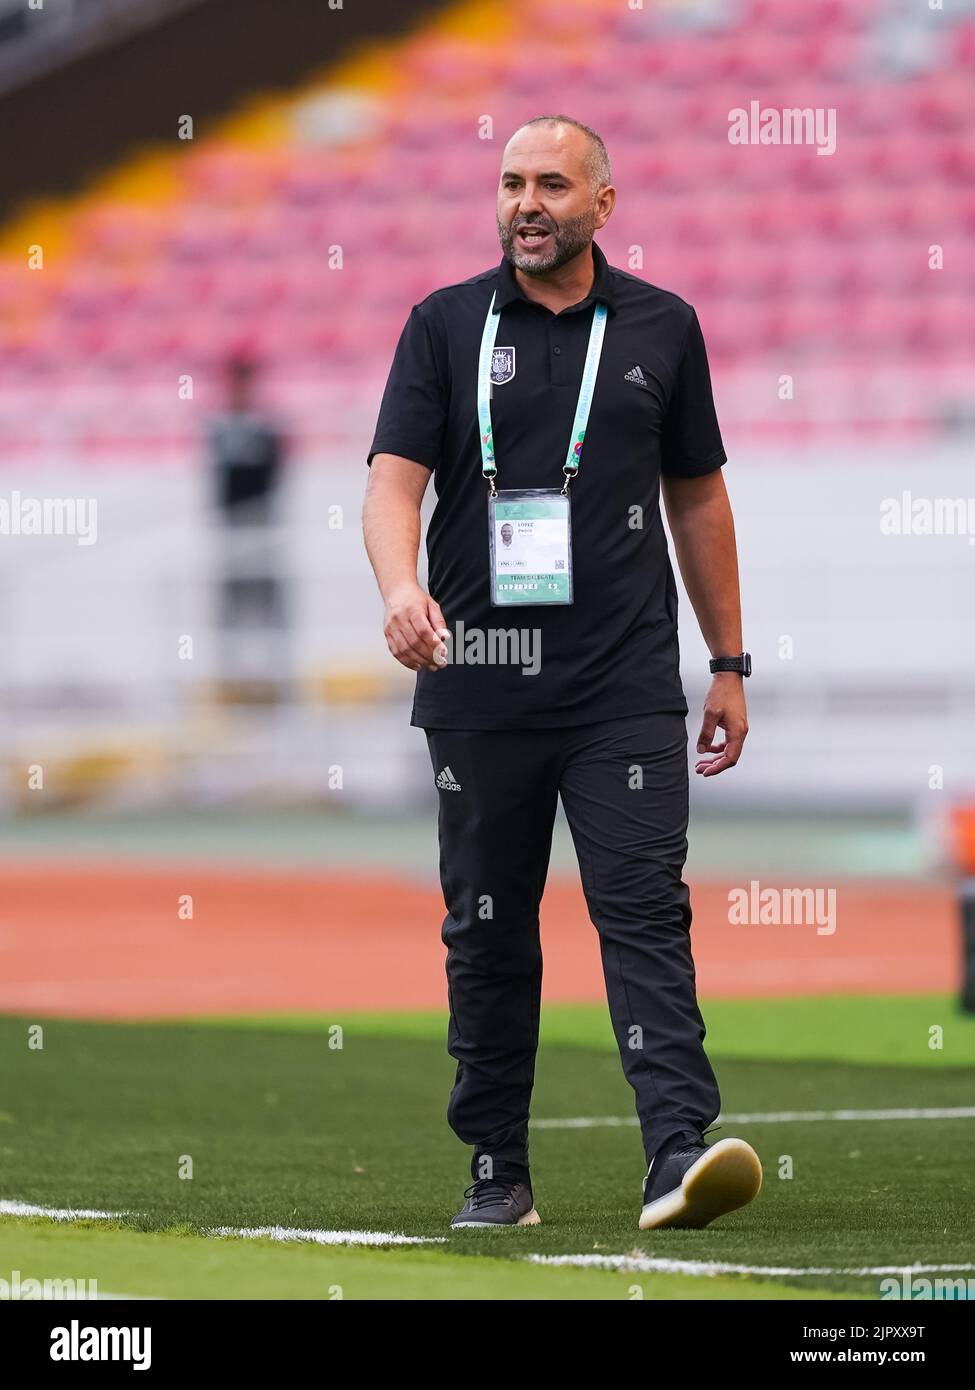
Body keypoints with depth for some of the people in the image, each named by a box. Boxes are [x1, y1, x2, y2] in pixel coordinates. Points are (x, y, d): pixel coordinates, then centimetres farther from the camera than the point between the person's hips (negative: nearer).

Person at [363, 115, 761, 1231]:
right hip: (479, 684, 1)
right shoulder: (445, 325, 6)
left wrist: (729, 663, 15)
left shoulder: (661, 328, 10)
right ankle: (497, 1173, 14)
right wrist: (402, 587, -24)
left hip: (626, 686, -1)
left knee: (645, 908, -12)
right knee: (487, 929, 6)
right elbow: (395, 475, -3)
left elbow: (698, 497, 17)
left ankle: (680, 1151, -22)